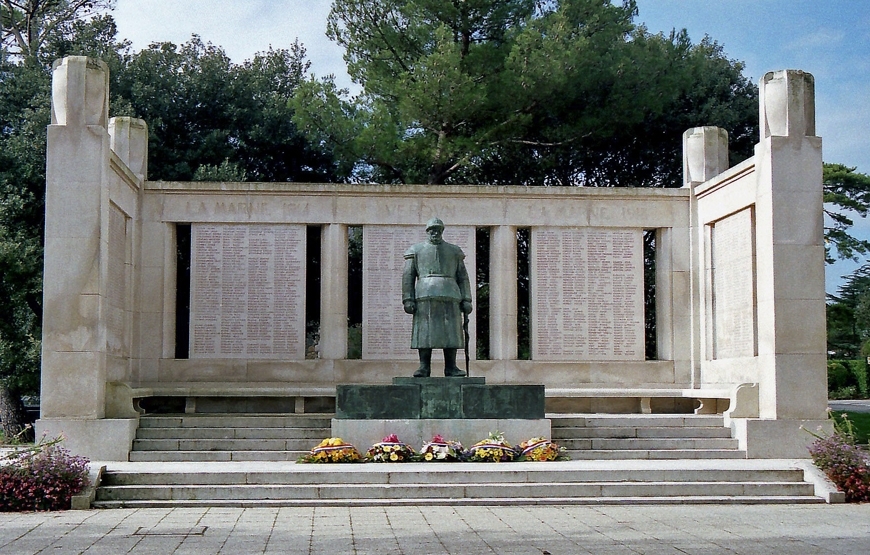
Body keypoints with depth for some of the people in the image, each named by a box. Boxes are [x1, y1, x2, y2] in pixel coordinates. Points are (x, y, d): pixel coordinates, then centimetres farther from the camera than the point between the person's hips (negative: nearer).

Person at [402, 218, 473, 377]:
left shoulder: (454, 251, 15)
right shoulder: (416, 250, 11)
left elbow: (463, 277, 13)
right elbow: (407, 276, 6)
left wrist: (466, 300, 4)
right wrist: (408, 299, -5)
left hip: (450, 296, 1)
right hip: (425, 296, -1)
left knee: (451, 332, -4)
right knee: (424, 331, -5)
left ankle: (451, 368, -1)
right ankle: (424, 367, -3)